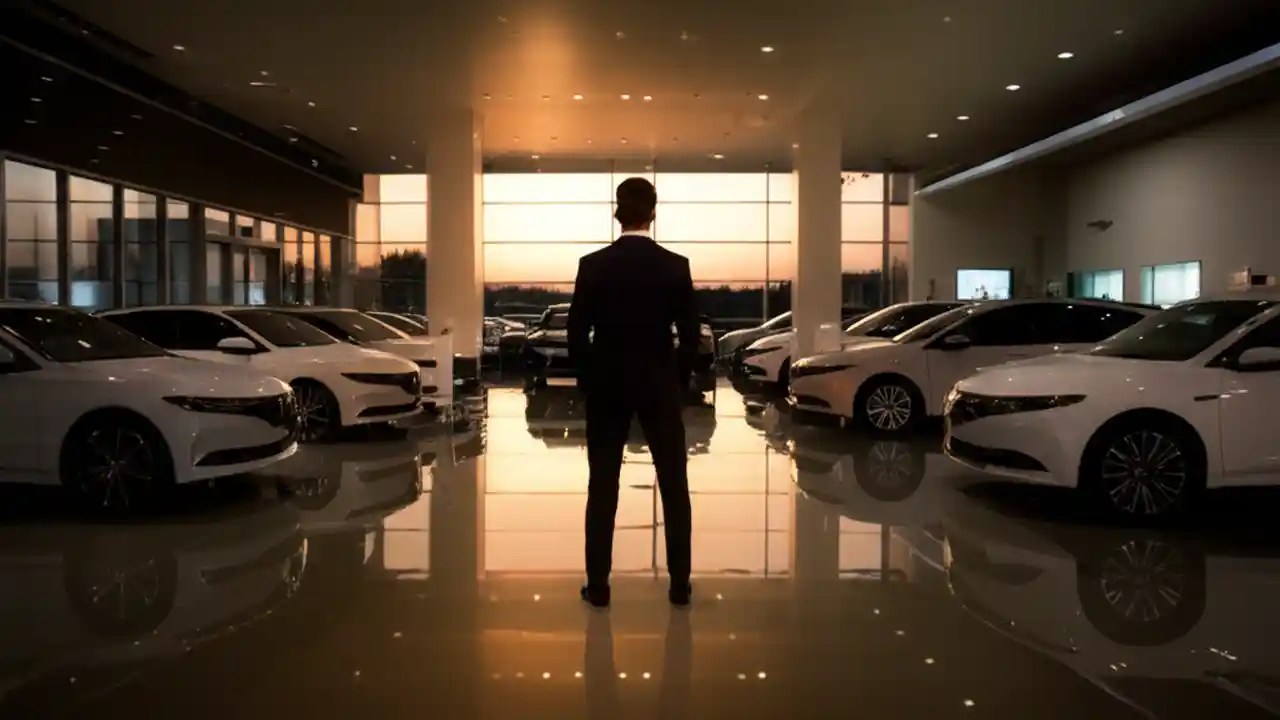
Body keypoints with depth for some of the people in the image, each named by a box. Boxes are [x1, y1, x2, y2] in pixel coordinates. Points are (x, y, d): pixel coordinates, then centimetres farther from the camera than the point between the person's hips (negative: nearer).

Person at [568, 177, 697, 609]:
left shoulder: (593, 265, -6)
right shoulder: (676, 266, -5)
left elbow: (577, 332, -4)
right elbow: (690, 334, -3)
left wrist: (586, 380, 9)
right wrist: (678, 379, 11)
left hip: (607, 386, 0)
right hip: (660, 385, 0)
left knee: (602, 489, 7)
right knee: (674, 487, 9)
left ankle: (598, 586, 10)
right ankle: (679, 585, 13)